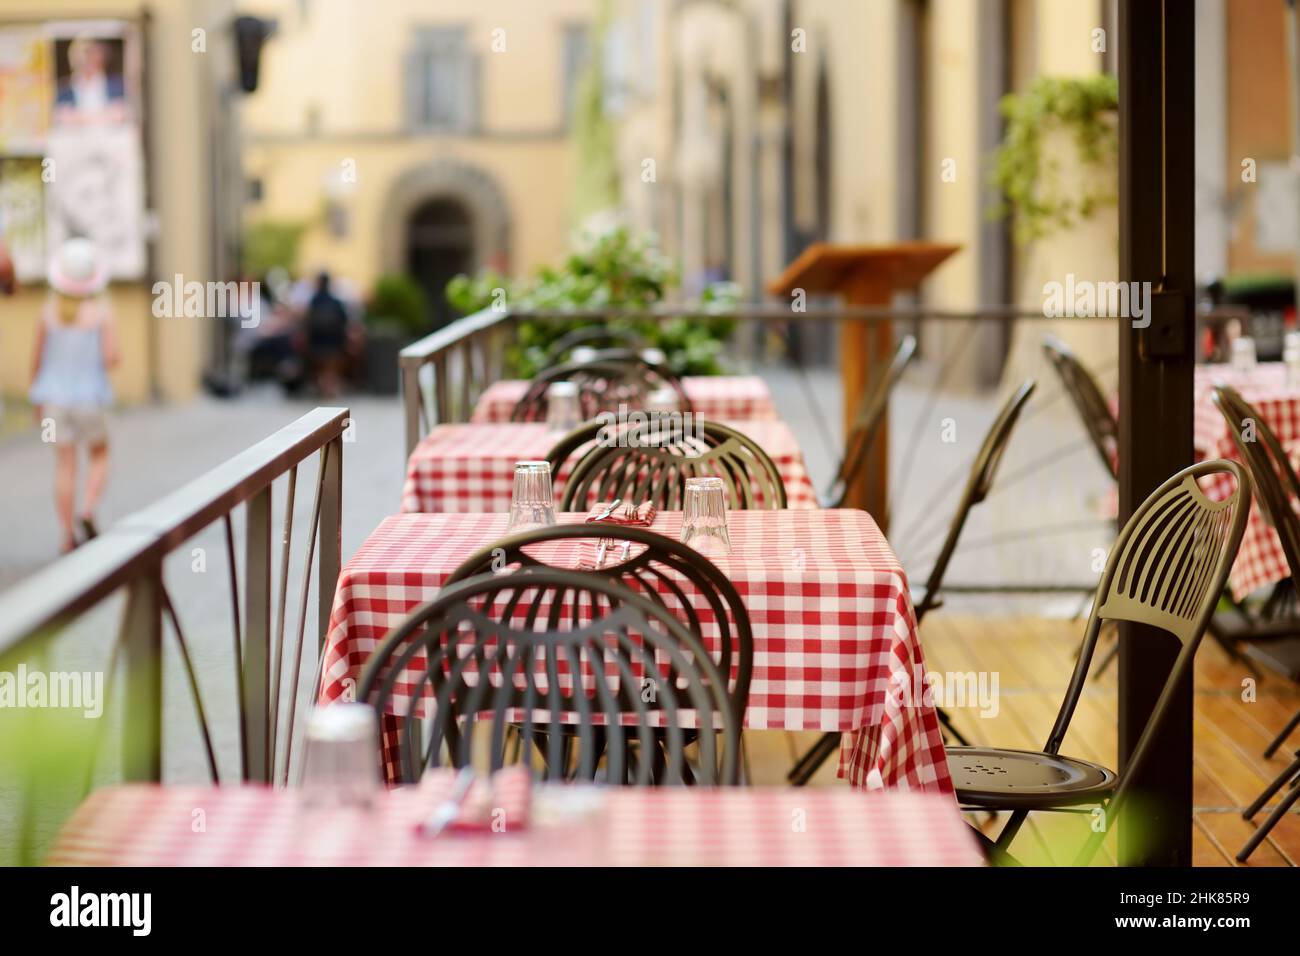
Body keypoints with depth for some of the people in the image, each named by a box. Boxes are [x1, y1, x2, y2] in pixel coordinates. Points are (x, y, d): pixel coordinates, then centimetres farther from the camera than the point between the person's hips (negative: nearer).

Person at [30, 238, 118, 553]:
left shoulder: (49, 312, -3)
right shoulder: (101, 311, -11)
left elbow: (38, 359, 3)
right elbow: (111, 357, -16)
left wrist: (37, 399, 15)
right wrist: (111, 359, 9)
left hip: (55, 396, 2)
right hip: (89, 395, -2)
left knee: (65, 465, 7)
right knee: (99, 455, 18)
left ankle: (68, 534, 5)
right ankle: (88, 512, -4)